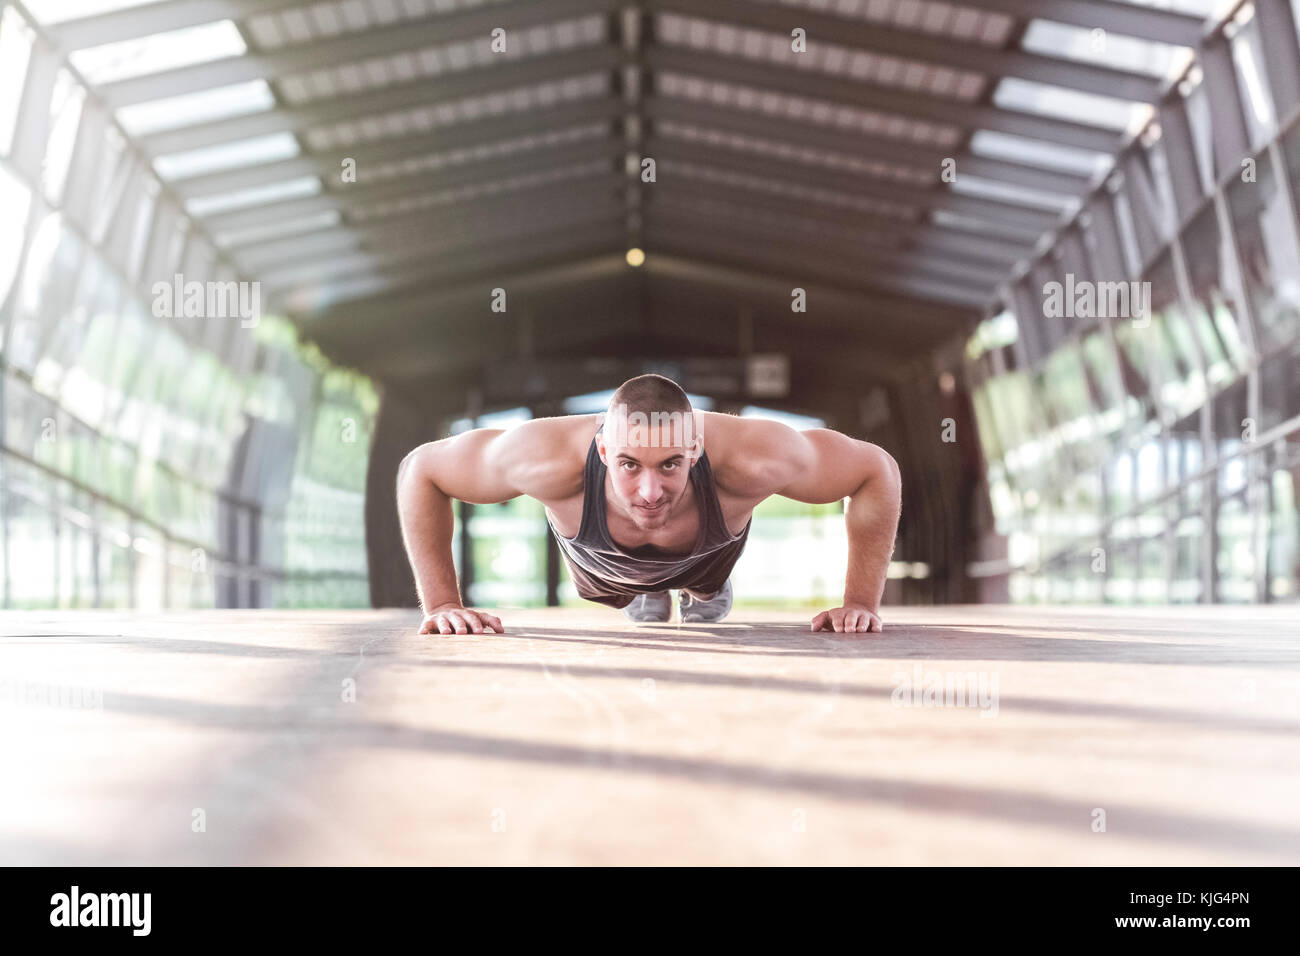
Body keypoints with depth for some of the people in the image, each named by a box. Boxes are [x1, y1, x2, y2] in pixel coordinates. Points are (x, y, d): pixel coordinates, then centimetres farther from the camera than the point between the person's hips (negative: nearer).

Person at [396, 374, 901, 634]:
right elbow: (420, 469, -33)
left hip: (707, 559, 0)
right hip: (603, 569, 0)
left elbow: (877, 469, -32)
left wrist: (862, 602, -33)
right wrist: (441, 604, -35)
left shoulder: (748, 457, -49)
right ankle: (644, 598, 70)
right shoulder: (553, 458, -50)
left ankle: (705, 593, 69)